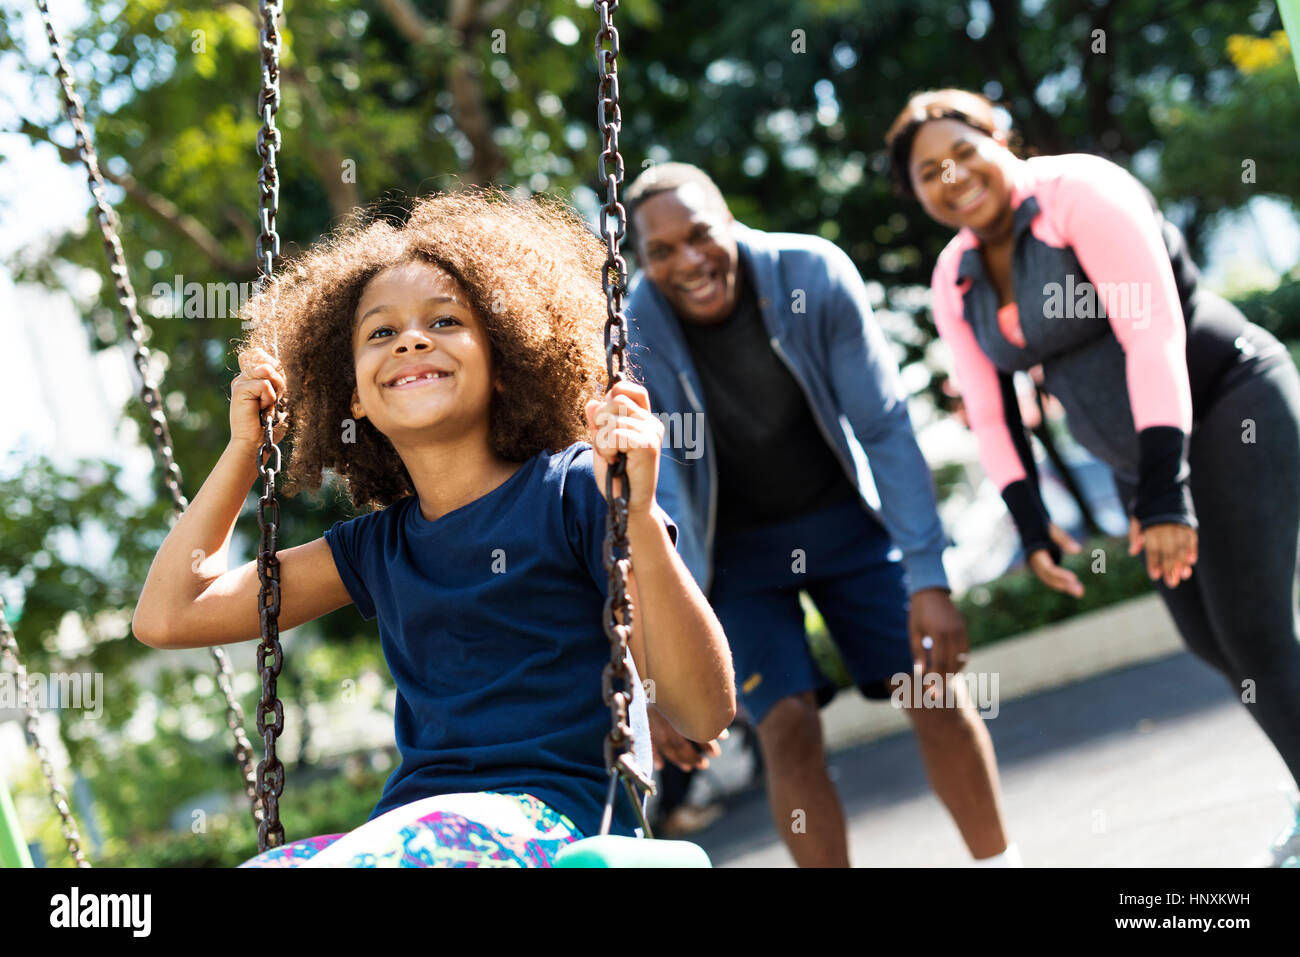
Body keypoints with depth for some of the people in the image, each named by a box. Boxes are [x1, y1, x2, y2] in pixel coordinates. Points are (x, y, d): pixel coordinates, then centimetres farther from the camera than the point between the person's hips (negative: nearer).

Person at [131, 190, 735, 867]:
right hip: (408, 828, 5)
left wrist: (638, 517, -19)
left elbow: (705, 712, -6)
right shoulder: (377, 546, 19)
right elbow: (165, 616, 23)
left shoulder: (570, 490, 2)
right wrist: (244, 450, 22)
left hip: (549, 819, -5)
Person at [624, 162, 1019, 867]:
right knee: (788, 728, -13)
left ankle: (1000, 860, 16)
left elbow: (885, 427, -19)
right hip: (735, 549, -1)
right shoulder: (630, 341, -24)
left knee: (939, 690, -3)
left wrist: (929, 579, -23)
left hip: (844, 518, 1)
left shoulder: (816, 274, -23)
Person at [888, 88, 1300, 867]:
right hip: (1140, 453, 8)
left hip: (1230, 406, -8)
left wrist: (1166, 493, -31)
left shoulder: (1079, 194, -19)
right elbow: (990, 408, 8)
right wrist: (1031, 522, -1)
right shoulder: (955, 281, 4)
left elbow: (1154, 332, -26)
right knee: (1209, 638, 12)